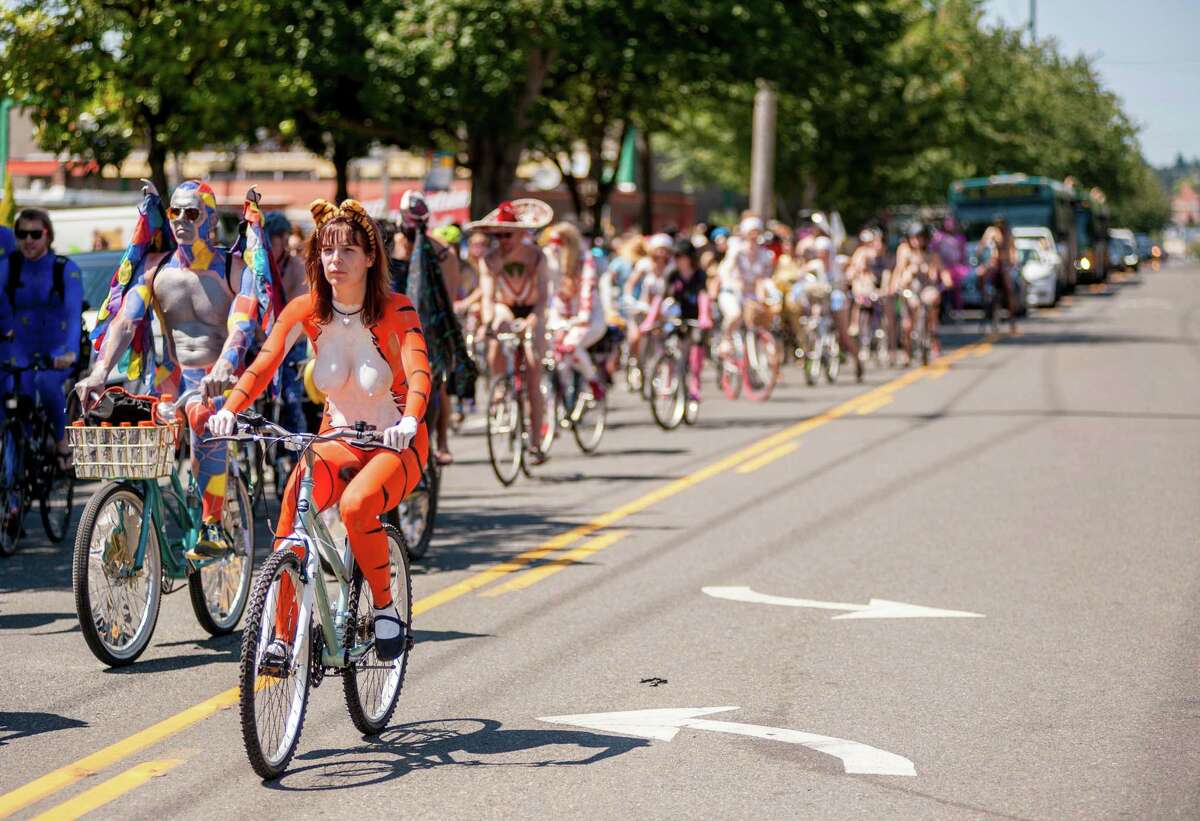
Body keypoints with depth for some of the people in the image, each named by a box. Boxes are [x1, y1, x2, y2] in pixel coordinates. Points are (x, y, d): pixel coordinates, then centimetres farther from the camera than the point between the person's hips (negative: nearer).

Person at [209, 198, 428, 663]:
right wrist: (229, 410, -36)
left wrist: (408, 422, -50)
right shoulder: (305, 311, -5)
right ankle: (283, 636, -25)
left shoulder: (395, 311, -14)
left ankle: (385, 606, -10)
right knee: (295, 498, -30)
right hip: (337, 440, 3)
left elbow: (419, 373, -29)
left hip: (396, 446, -3)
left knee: (356, 504, -35)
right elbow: (263, 366, -17)